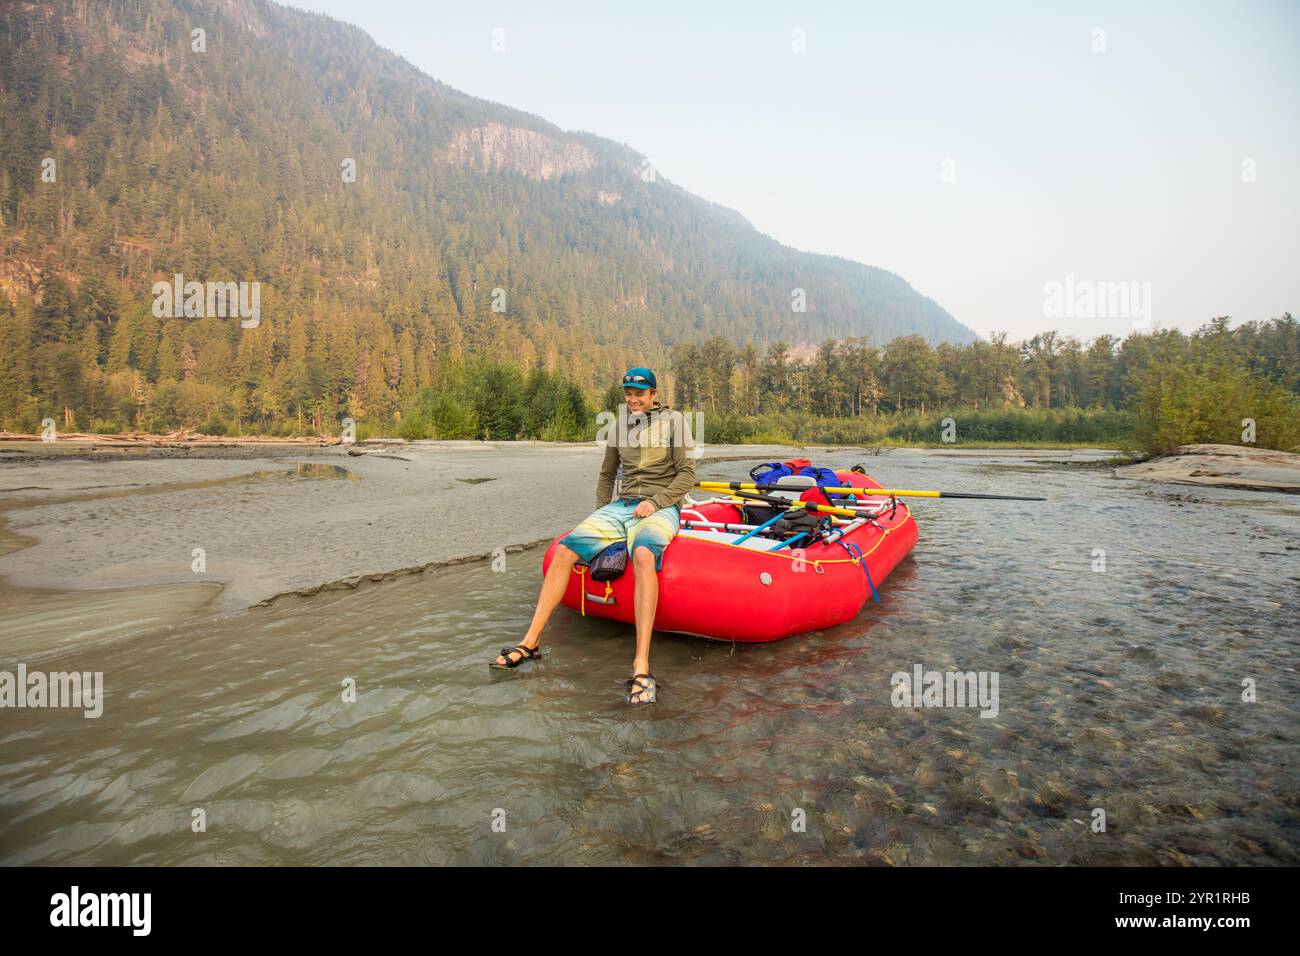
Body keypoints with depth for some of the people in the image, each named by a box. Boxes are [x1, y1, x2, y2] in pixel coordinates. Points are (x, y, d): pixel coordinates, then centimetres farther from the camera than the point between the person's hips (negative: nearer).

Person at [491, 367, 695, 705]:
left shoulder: (673, 421, 3)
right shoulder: (619, 428, 18)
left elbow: (687, 475, -3)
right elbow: (606, 475, 28)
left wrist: (655, 501, -15)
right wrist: (601, 515, 14)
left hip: (659, 508, -5)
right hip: (621, 506, 6)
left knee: (643, 555, -39)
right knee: (564, 550, -15)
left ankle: (641, 666, -45)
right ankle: (531, 642, -7)